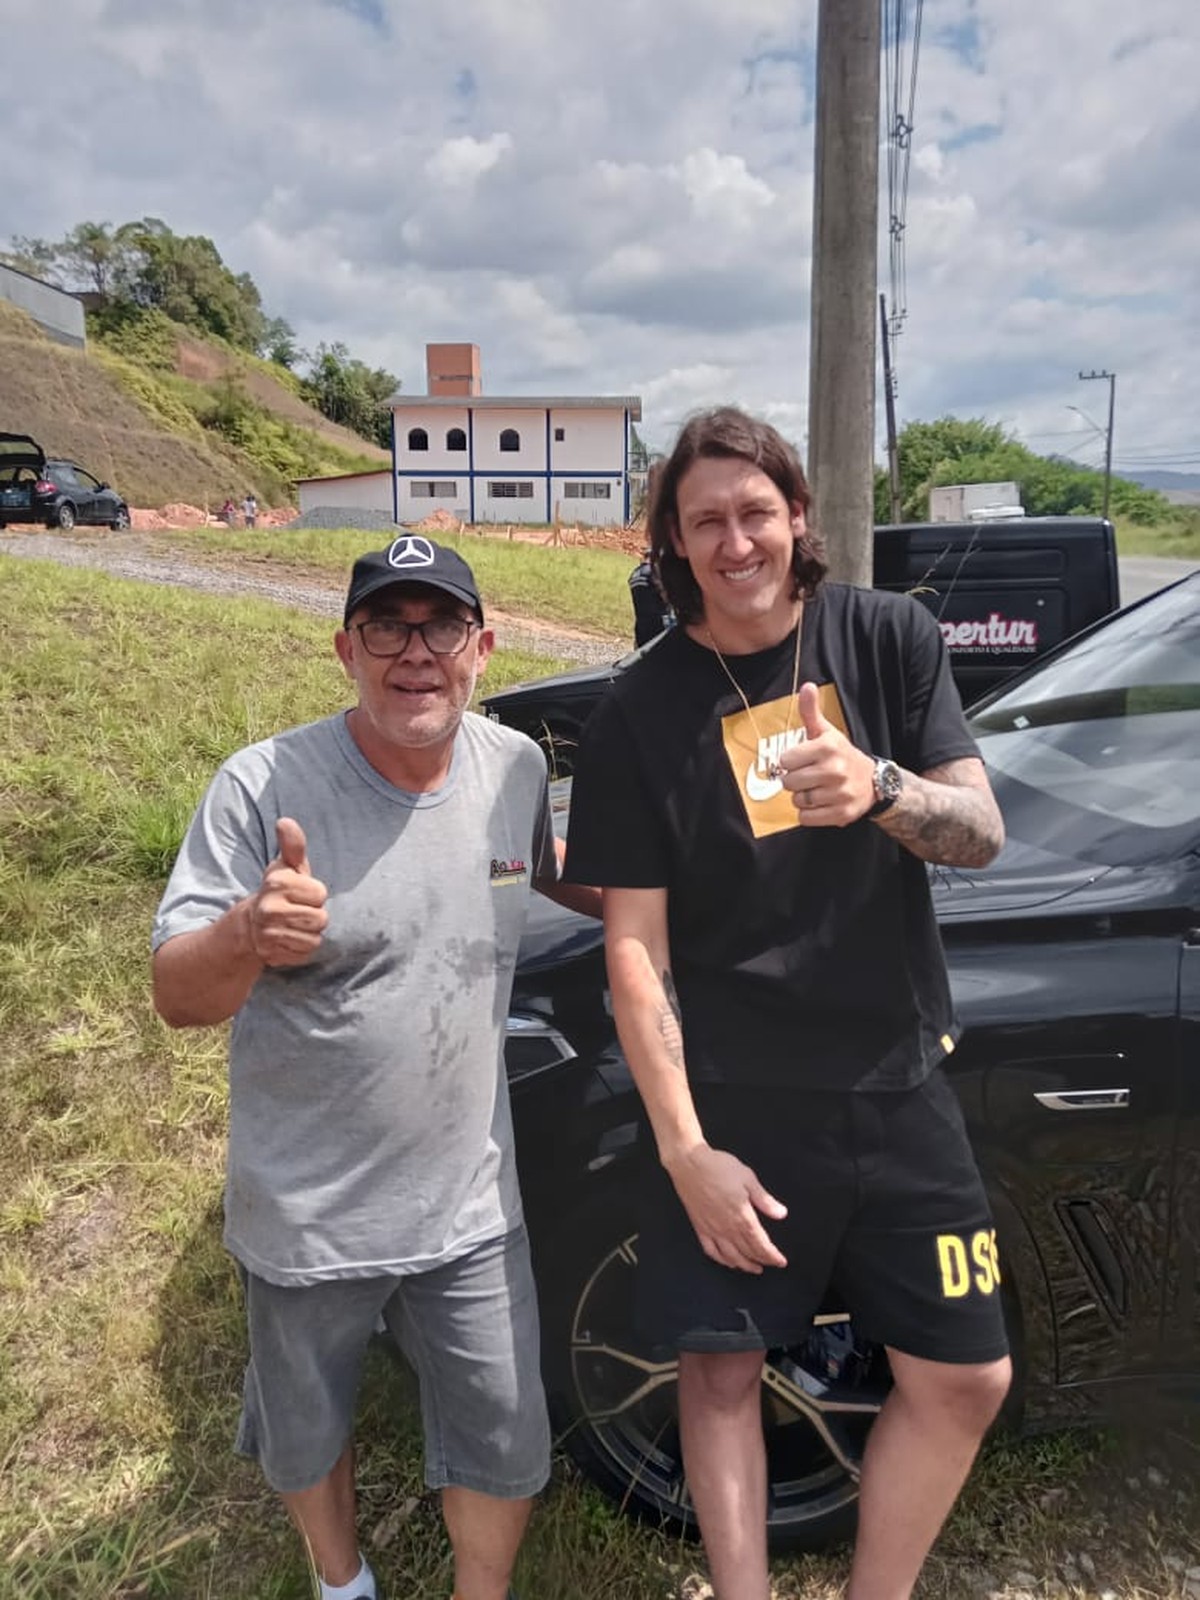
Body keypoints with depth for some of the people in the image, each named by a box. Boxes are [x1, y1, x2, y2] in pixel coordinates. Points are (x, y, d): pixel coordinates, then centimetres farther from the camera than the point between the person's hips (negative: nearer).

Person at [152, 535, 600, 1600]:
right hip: (307, 1220, -1)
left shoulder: (516, 766, -6)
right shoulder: (264, 787, -19)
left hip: (472, 1205, 2)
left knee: (506, 1450, 17)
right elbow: (178, 999, -19)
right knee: (307, 1441, 25)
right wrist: (246, 933, -40)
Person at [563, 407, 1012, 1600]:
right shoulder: (639, 715, -8)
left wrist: (882, 789, -29)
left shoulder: (887, 638, -2)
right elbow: (635, 946, -8)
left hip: (897, 1084, 3)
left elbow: (982, 833, -6)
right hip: (735, 1103, -2)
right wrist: (684, 1147, -12)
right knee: (721, 1367, 8)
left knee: (963, 1378, 11)